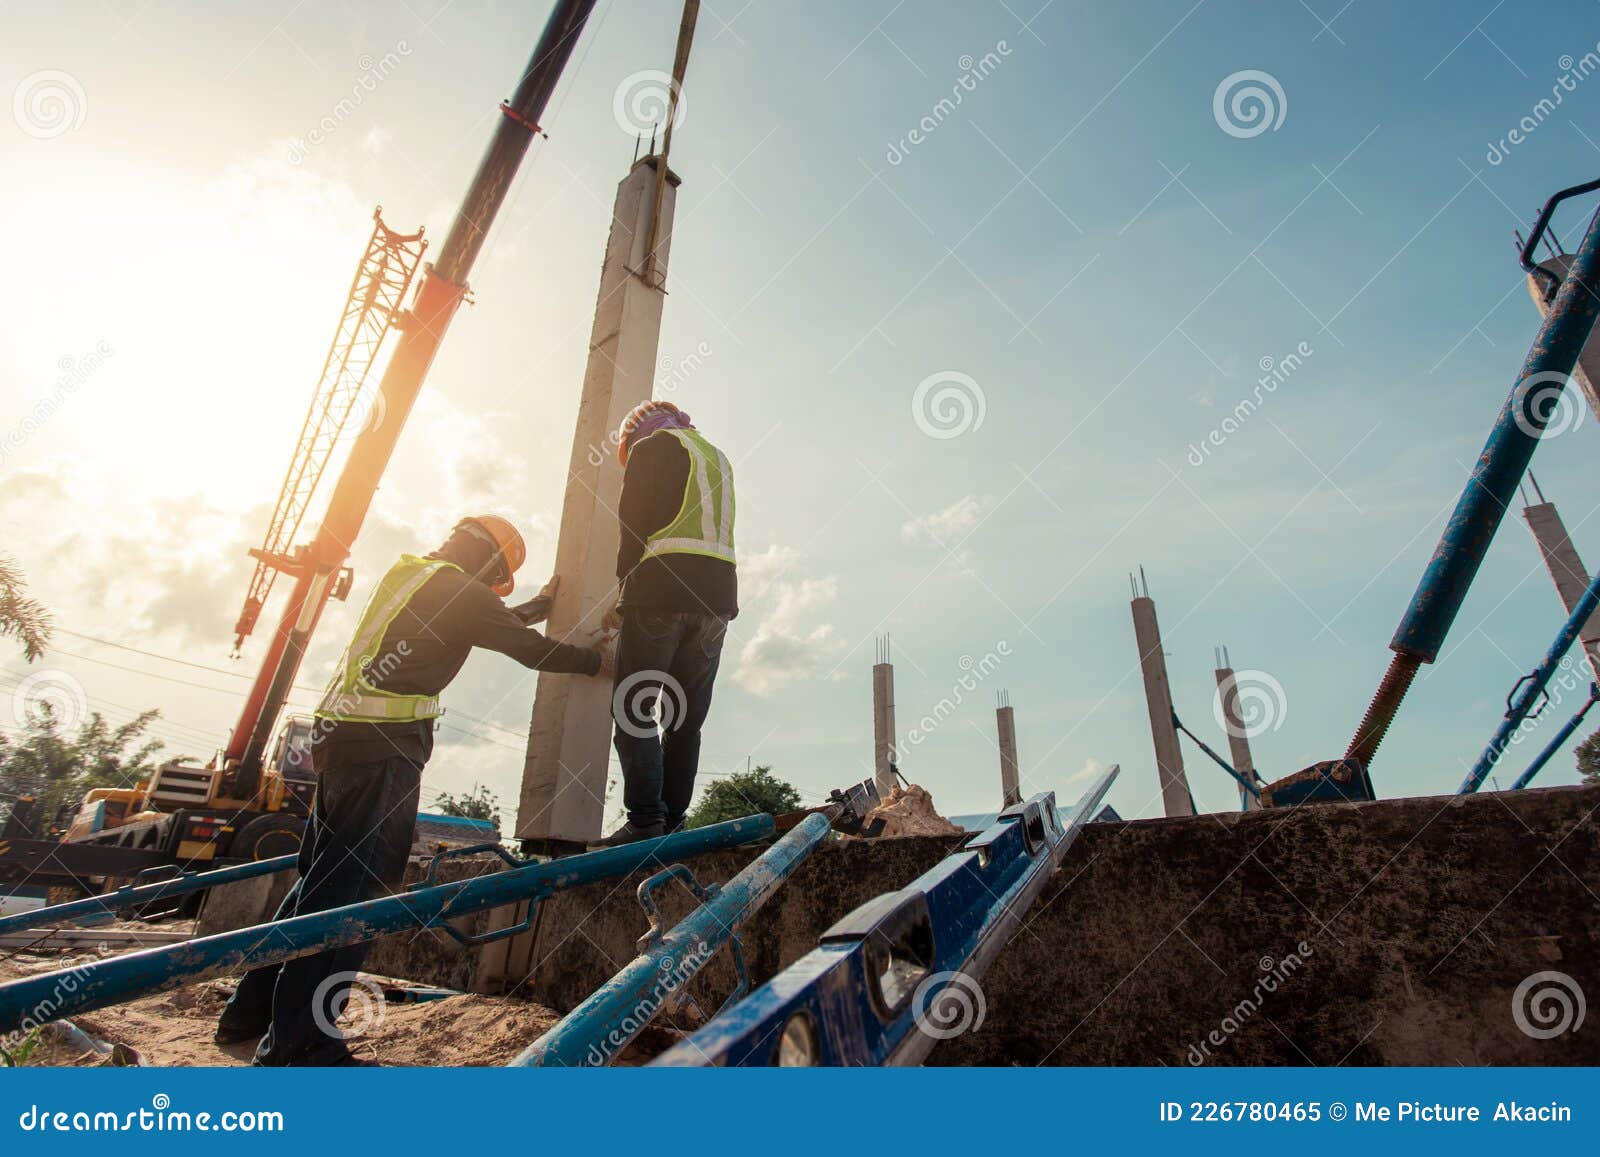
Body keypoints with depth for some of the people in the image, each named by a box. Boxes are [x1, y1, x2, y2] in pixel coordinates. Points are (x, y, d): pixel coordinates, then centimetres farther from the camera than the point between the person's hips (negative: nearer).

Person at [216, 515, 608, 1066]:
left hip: (338, 732, 10)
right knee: (354, 882, -6)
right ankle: (298, 1041, -1)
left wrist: (543, 604, 41)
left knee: (322, 875, 18)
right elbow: (532, 650, -5)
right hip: (385, 746, -10)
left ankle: (252, 1009, 29)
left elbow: (498, 623, 29)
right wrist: (600, 662, 8)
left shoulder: (409, 573, 19)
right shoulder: (458, 589, -8)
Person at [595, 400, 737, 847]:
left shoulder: (652, 445, 7)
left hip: (663, 591, -7)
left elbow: (633, 524, -1)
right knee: (686, 720, 7)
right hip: (718, 597, 7)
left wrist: (625, 590, 9)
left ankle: (646, 821, -8)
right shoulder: (719, 458, 28)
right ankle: (672, 822, 7)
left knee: (632, 708, -3)